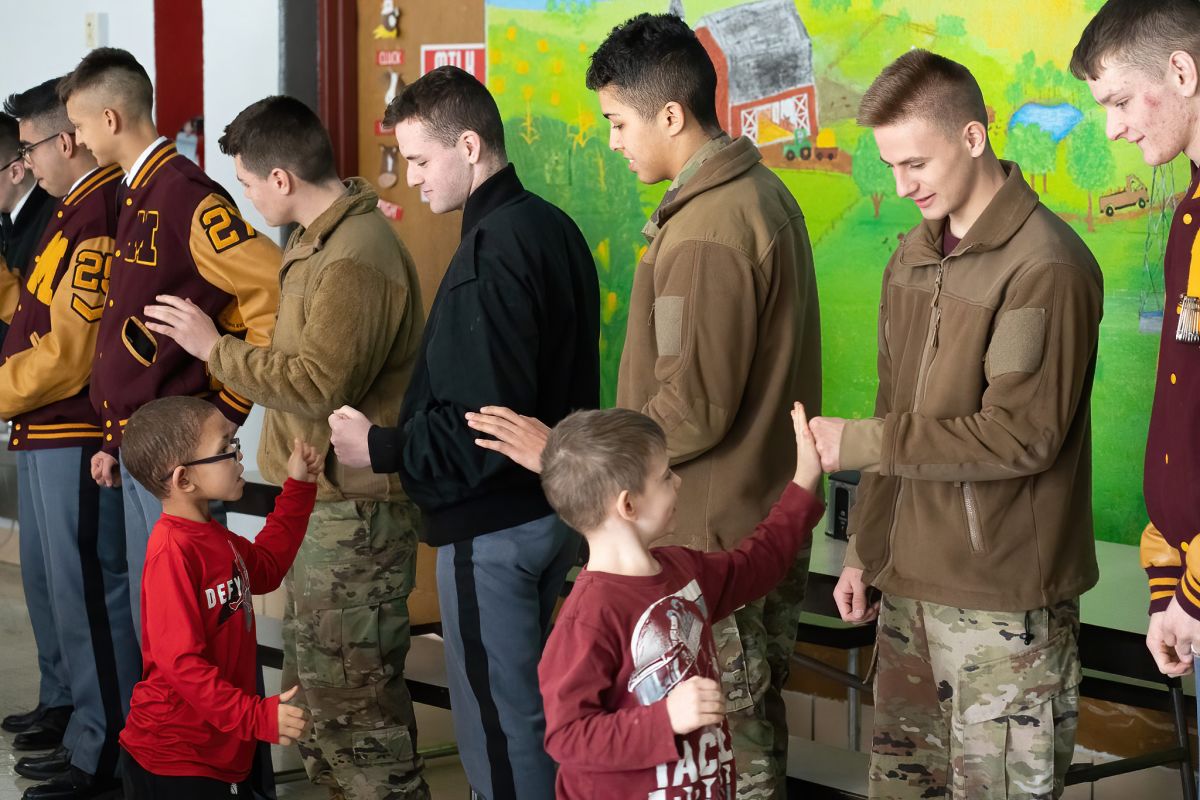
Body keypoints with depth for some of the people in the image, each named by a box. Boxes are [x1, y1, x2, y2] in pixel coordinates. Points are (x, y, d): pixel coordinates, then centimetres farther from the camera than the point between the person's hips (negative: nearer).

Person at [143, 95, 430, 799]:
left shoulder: (356, 259, -20)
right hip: (323, 502, 11)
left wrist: (215, 347, -15)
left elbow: (318, 385, -25)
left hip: (355, 510, -11)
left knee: (351, 699, -5)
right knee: (312, 685, 18)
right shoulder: (323, 240, 14)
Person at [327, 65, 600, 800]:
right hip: (551, 505, 10)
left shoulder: (492, 249, -20)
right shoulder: (555, 230, 9)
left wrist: (383, 450, -14)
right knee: (530, 708, 19)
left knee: (496, 726, -1)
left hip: (494, 523, -10)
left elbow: (482, 420, -25)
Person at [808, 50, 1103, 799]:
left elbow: (1022, 435, -20)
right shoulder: (913, 258, 11)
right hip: (911, 582, 7)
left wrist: (856, 443, -18)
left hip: (1004, 598, -7)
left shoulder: (1044, 265, -14)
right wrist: (866, 549, 16)